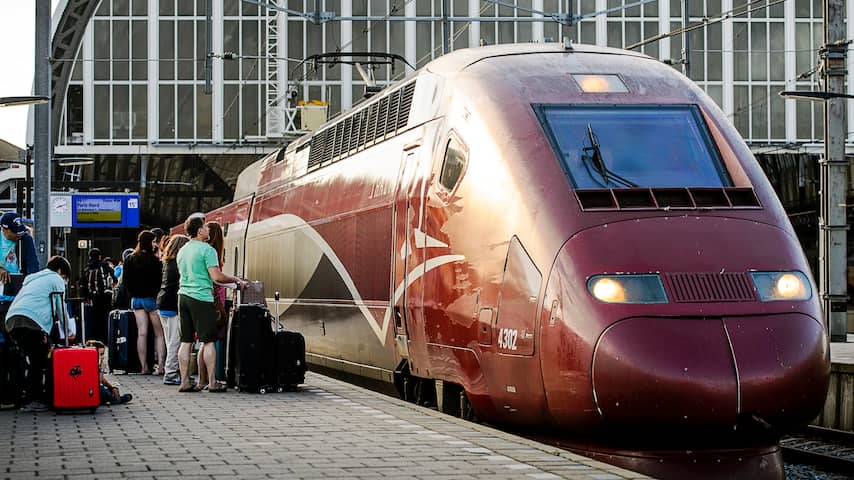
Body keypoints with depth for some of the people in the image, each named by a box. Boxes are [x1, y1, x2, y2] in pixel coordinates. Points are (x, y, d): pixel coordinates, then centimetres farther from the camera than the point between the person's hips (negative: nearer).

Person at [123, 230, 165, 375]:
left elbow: (125, 281, 9)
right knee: (159, 333, 2)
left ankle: (144, 366, 4)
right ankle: (160, 365, -7)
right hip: (151, 298, -5)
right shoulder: (153, 260, -13)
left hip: (136, 299, 5)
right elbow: (158, 280, -13)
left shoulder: (130, 260, 4)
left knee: (141, 333, 5)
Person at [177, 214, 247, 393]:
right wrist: (237, 280, -4)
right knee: (208, 341, -3)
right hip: (201, 298, -7)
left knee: (186, 341, 7)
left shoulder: (182, 251, 15)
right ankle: (212, 383, -4)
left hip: (183, 296, 7)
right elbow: (216, 276, -17)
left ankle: (185, 382, 7)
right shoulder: (207, 250, -9)